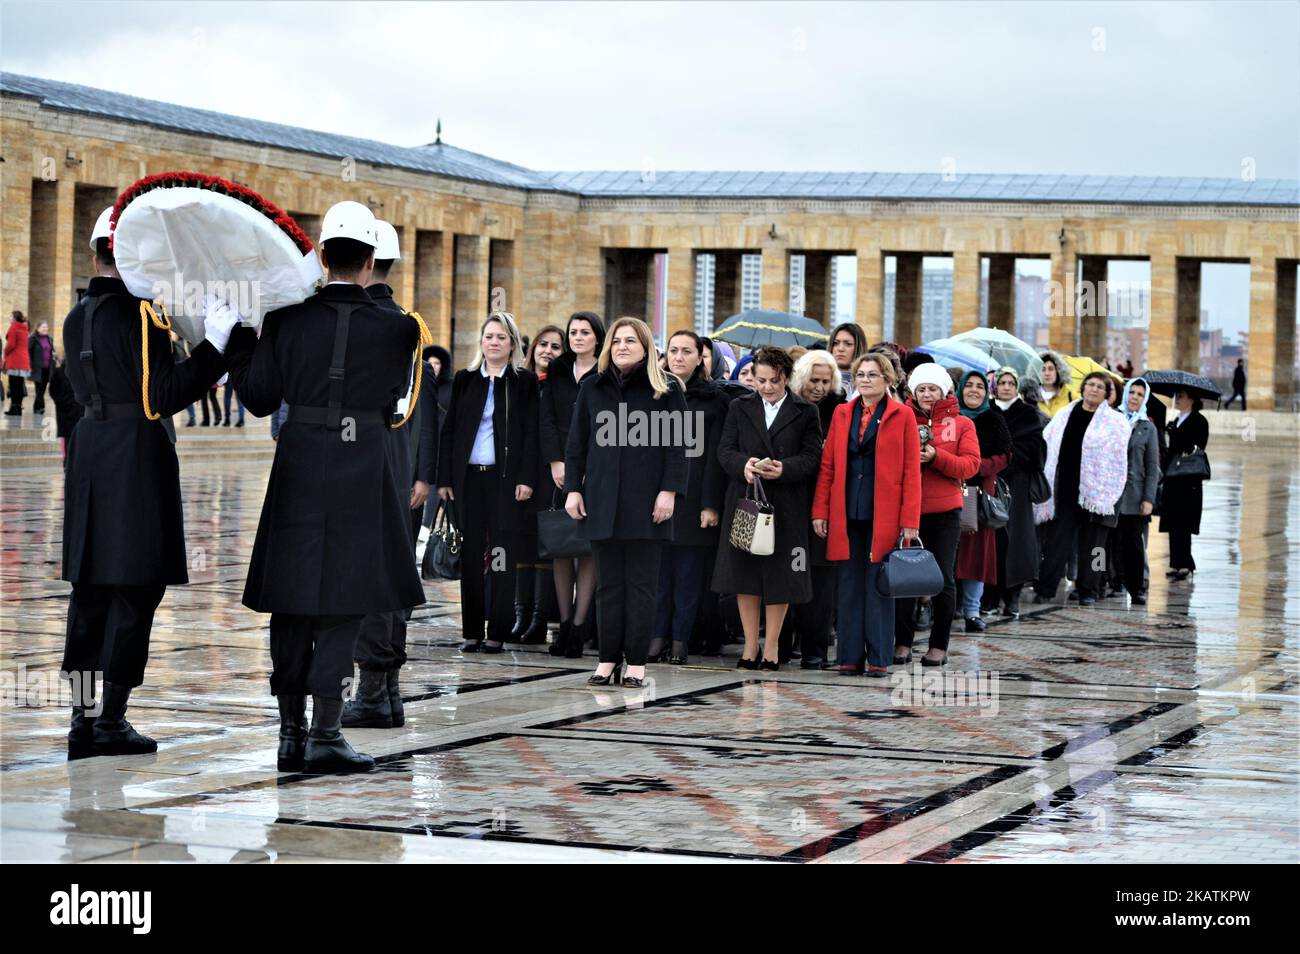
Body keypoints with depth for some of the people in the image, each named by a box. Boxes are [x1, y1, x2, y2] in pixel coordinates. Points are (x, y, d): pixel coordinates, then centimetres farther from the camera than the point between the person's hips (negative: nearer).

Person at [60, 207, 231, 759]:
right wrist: (214, 344, -16)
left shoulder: (77, 318, 11)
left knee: (91, 591, 12)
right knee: (136, 590, -1)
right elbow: (163, 397, -17)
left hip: (89, 447, 8)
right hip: (138, 451, -8)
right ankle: (111, 722, 0)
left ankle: (83, 718, 13)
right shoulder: (139, 314, -13)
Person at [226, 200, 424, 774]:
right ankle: (325, 735, -2)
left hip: (299, 468, 2)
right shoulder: (396, 329, -7)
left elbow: (259, 399, 3)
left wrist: (240, 336, 15)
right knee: (344, 603, 2)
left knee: (292, 603, 11)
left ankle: (291, 732, 14)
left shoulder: (286, 320, -5)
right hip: (363, 471, -2)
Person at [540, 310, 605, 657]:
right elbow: (547, 418, 9)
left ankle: (580, 625, -4)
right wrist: (556, 462, -4)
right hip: (560, 469, 4)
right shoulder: (557, 371, 14)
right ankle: (564, 622, 8)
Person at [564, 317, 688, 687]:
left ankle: (637, 662, 3)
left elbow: (678, 445, -2)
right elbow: (576, 443, 13)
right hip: (602, 500, 3)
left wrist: (669, 490, -10)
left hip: (646, 503, -3)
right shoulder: (592, 389, 12)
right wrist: (573, 488, 4)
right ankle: (608, 659, 9)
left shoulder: (666, 390, 2)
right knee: (608, 583, 6)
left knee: (641, 584, 0)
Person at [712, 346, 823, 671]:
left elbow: (812, 457, -1)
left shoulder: (805, 412, 5)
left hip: (786, 506, -2)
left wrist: (783, 469, -19)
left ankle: (772, 646, 10)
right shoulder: (740, 408, 11)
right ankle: (750, 646, 9)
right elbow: (725, 450, 5)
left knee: (780, 575, 1)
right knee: (744, 573, 1)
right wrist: (744, 464, -16)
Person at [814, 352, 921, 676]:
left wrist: (910, 520, -9)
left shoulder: (902, 416, 1)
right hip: (847, 515, 3)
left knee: (879, 586, 0)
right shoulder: (842, 414, 11)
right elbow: (827, 465, 10)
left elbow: (911, 472, -2)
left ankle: (879, 658, 5)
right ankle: (850, 656, 9)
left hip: (884, 515, -3)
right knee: (850, 584, 5)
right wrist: (820, 511, 2)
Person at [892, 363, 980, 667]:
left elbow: (971, 465, -4)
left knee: (943, 579, 2)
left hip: (944, 511, -1)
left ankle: (939, 645, 10)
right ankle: (903, 643, 9)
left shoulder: (961, 424, 6)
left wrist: (936, 457, -18)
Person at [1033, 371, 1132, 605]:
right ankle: (1046, 589, 1)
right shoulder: (1065, 415, 11)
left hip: (1095, 493, -2)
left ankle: (1088, 590, 12)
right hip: (1065, 490, 2)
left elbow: (1118, 463, 0)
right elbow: (1046, 447, 12)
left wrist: (1106, 493, -8)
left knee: (1091, 543, 4)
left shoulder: (1116, 422, 3)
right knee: (1057, 541, 0)